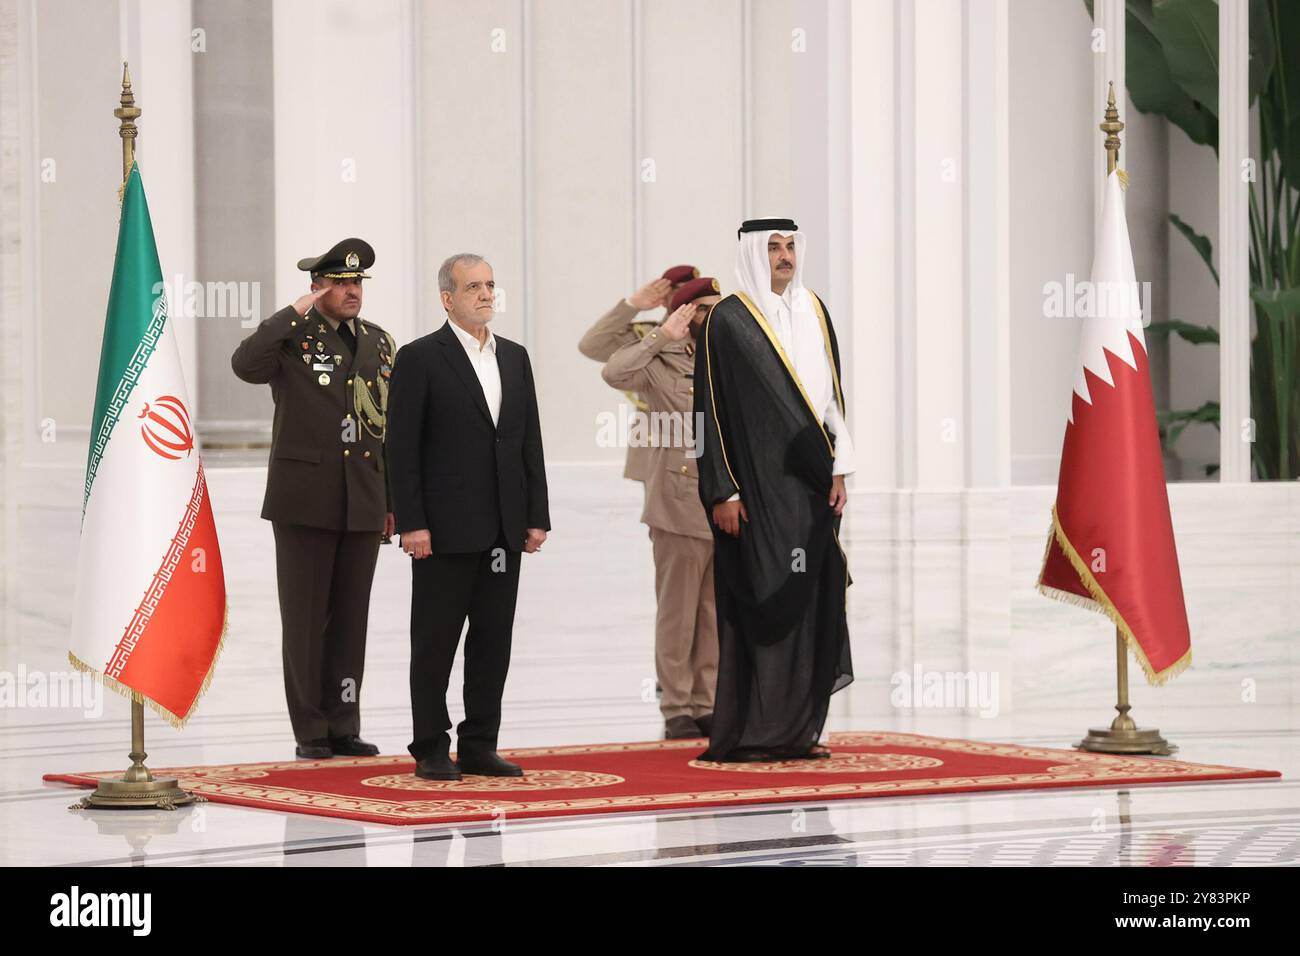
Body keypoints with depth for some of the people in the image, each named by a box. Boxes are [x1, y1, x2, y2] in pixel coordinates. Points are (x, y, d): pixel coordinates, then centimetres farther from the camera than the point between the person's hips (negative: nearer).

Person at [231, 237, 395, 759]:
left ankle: (343, 728, 11)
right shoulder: (291, 337, -2)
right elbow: (245, 364, -25)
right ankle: (310, 731, 6)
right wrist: (295, 313, -22)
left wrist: (393, 498, 12)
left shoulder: (378, 342, 12)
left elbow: (389, 423, 15)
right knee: (305, 617, 0)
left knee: (351, 617, 6)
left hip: (362, 503, 4)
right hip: (304, 500, -4)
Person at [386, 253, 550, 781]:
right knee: (436, 641, 0)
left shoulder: (514, 357, 13)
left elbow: (530, 443, 14)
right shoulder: (420, 358, -4)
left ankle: (479, 746, 14)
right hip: (444, 529, -6)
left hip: (504, 530, 6)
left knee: (494, 640, 7)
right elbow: (402, 448, -8)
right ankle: (431, 750, 6)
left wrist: (537, 517, 6)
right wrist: (411, 524, -14)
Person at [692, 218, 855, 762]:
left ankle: (796, 730, 11)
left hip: (811, 486, 6)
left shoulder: (813, 313, 12)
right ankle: (746, 734, -2)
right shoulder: (728, 320, -6)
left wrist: (838, 470, 7)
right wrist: (722, 492, -12)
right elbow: (711, 408, -8)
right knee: (759, 601, -6)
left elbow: (832, 395, 16)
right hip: (756, 487, -6)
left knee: (809, 602, 5)